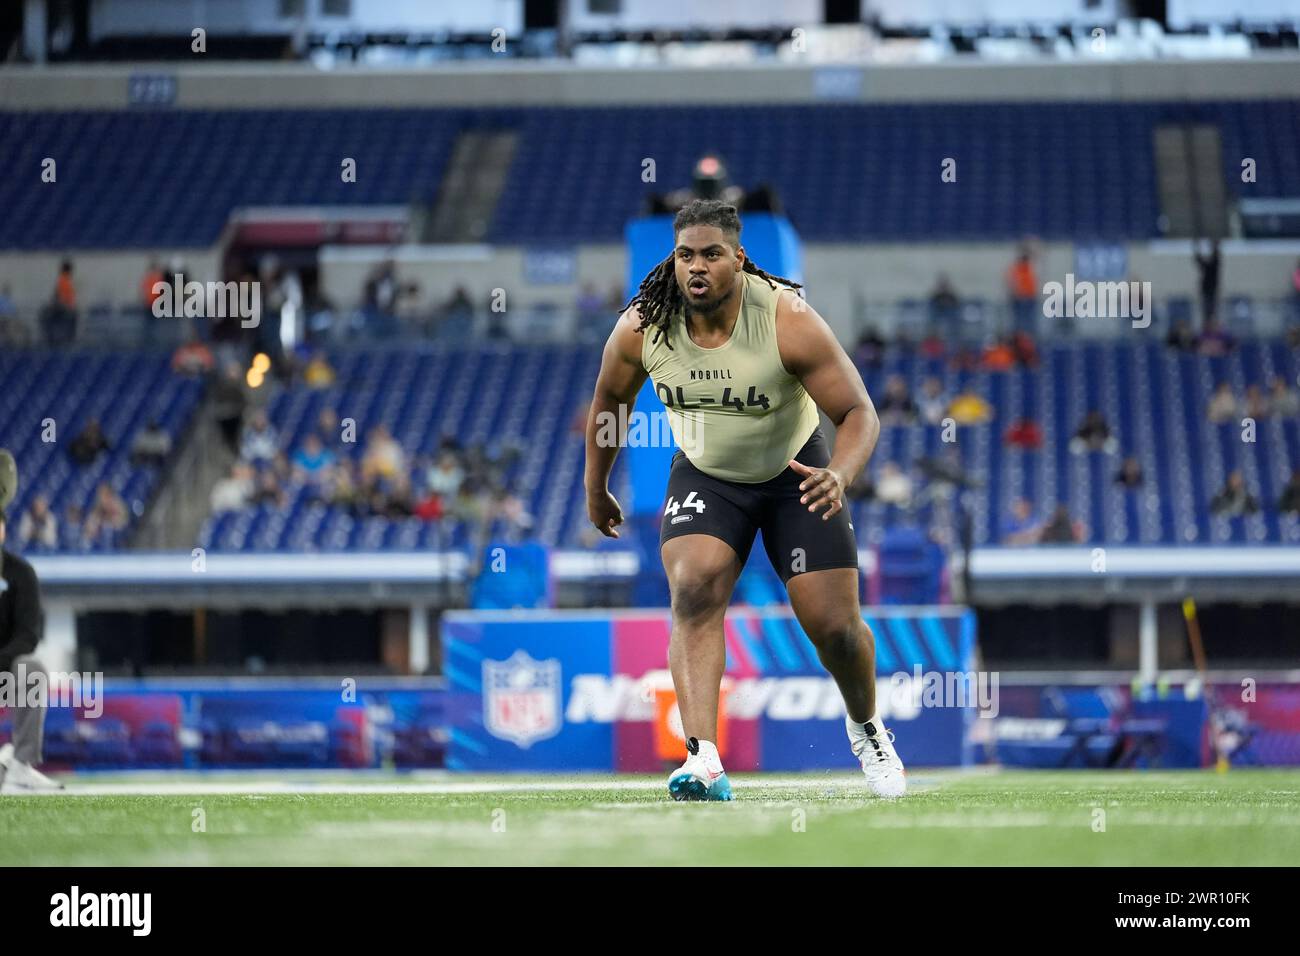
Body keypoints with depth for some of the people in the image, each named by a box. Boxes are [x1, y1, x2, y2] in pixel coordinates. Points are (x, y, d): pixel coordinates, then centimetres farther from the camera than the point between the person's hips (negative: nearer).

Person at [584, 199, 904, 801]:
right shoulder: (642, 328, -18)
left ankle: (865, 727, 33)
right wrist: (595, 490, 12)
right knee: (694, 593, -26)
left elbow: (858, 413, -24)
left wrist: (840, 474, -44)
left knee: (834, 624, -2)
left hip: (794, 474, -1)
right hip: (704, 476, 1)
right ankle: (703, 760, -36)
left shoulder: (788, 321, -27)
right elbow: (609, 399, 4)